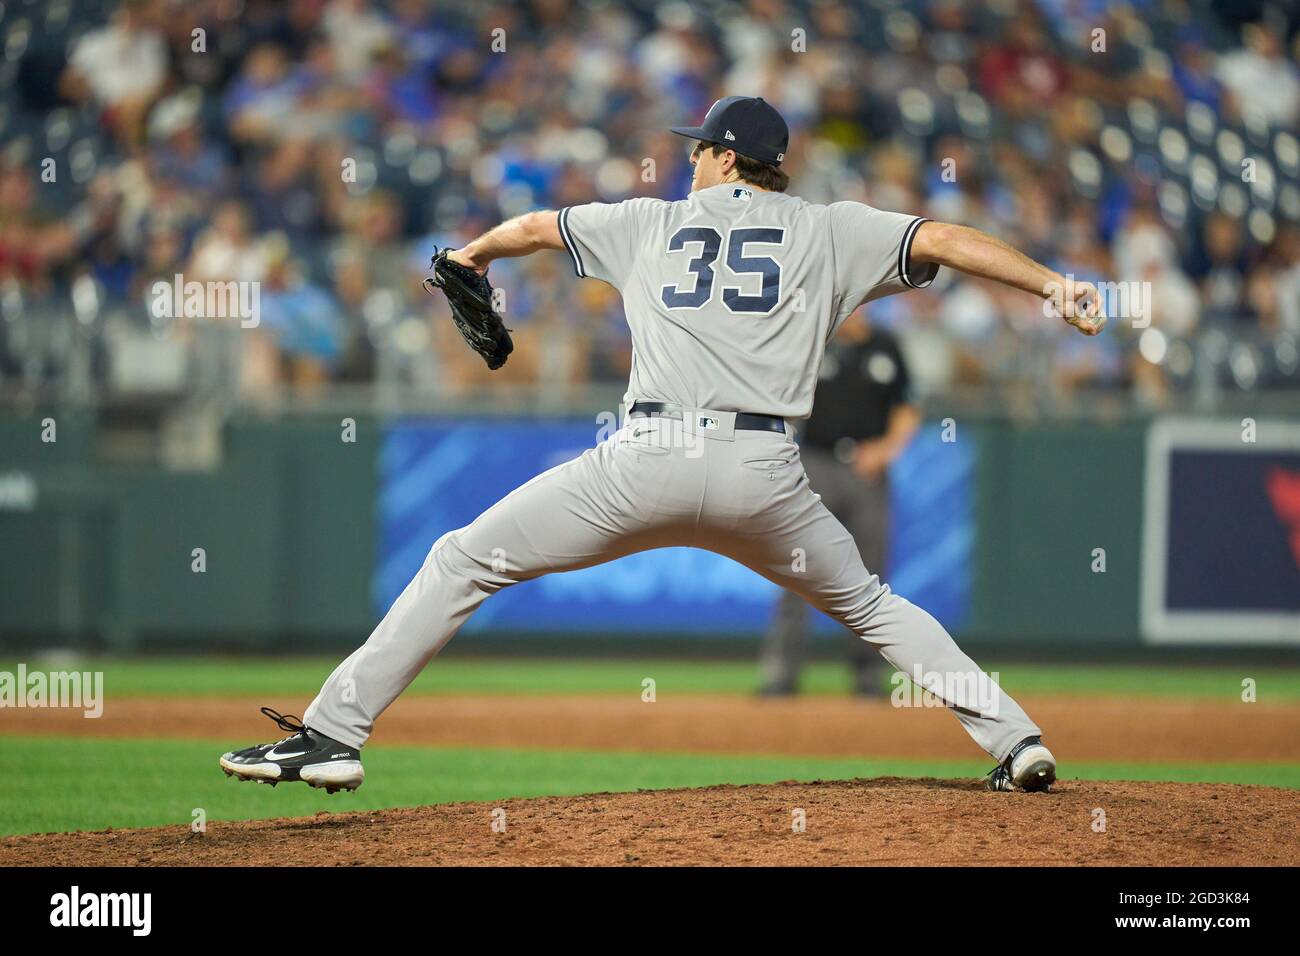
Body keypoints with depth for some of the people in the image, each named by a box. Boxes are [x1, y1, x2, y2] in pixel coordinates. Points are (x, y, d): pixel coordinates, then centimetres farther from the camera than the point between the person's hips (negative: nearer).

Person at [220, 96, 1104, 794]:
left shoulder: (652, 223, 20)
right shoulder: (828, 231, 15)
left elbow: (535, 227, 34)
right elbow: (941, 239, 3)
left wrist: (472, 255, 54)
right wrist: (1054, 285, -2)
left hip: (652, 458, -1)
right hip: (766, 474, 1)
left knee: (462, 564, 7)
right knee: (868, 605, 25)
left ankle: (333, 733, -2)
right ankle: (1016, 740, 14)